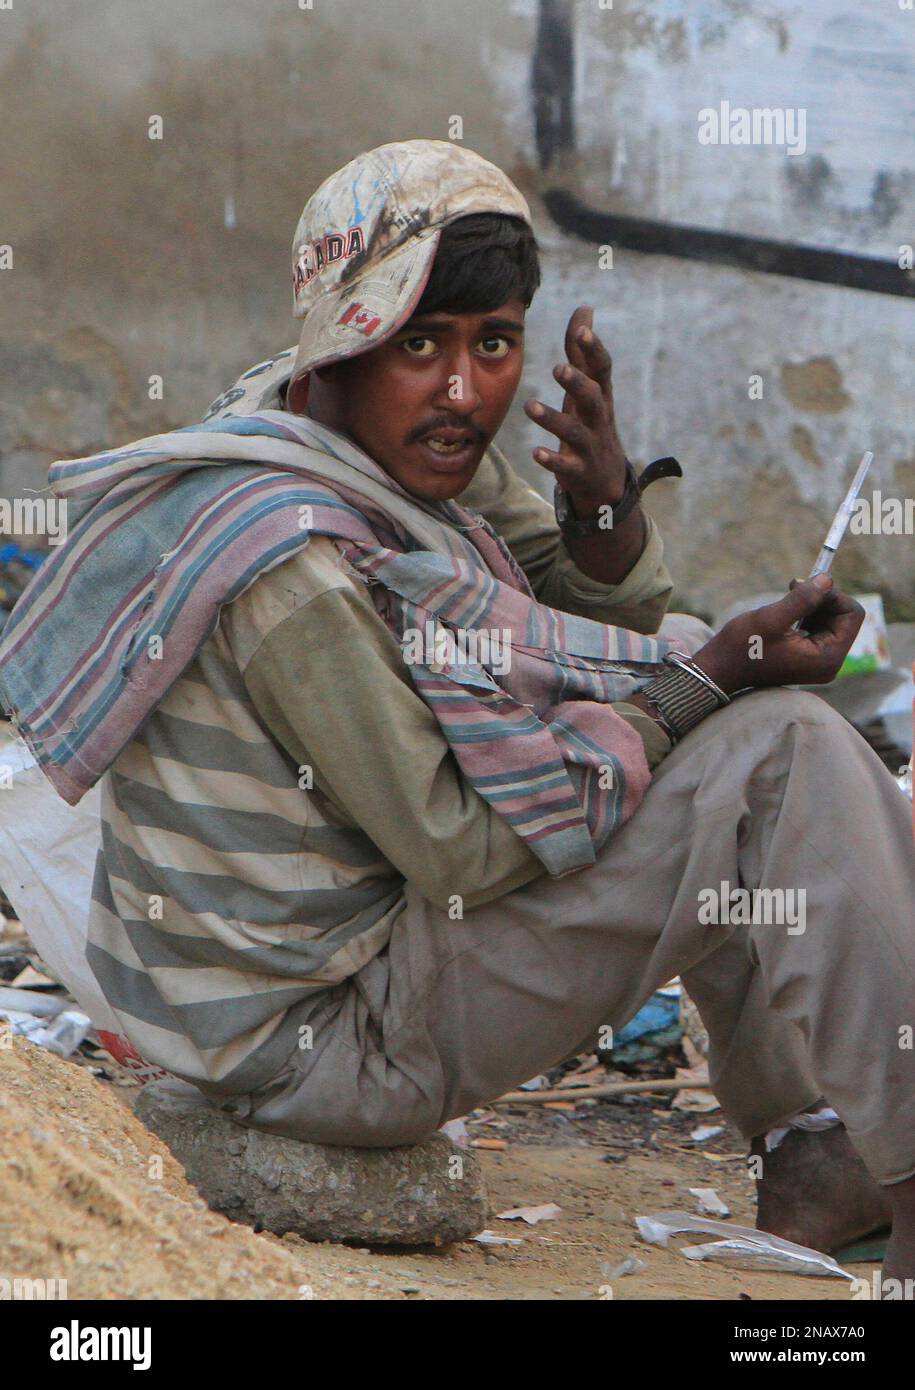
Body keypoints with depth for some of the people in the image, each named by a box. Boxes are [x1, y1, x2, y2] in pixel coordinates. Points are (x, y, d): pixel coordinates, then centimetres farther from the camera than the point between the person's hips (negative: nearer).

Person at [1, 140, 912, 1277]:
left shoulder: (410, 447, 1)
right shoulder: (293, 564, -27)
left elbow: (615, 625, 9)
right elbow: (465, 848, -23)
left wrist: (606, 504, -14)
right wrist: (706, 682, -16)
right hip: (331, 1035, -10)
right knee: (785, 759, -13)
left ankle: (812, 1157, 17)